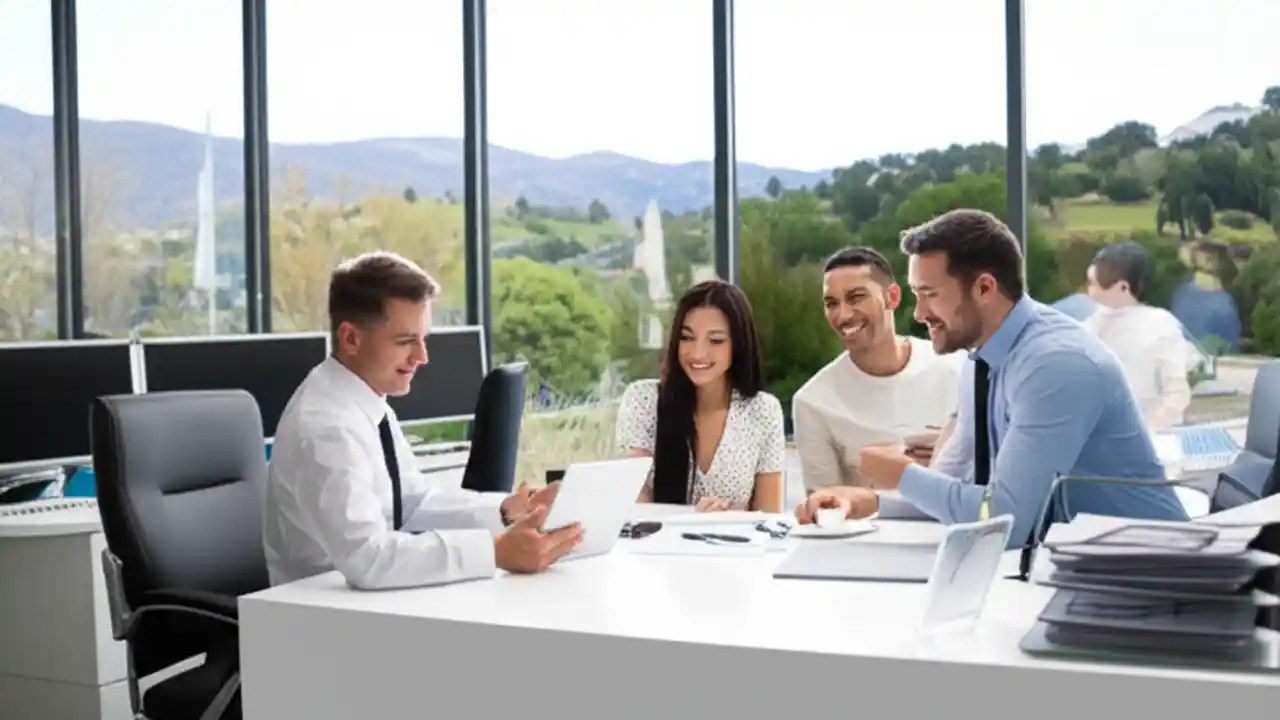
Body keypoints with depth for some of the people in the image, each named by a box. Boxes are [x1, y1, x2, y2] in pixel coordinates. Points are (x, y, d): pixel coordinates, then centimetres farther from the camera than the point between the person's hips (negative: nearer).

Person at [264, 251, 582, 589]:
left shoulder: (367, 400, 2)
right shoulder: (325, 427, -23)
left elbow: (413, 501, 7)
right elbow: (364, 556, -33)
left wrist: (505, 512, -6)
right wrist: (496, 551, -33)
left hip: (364, 595, 7)